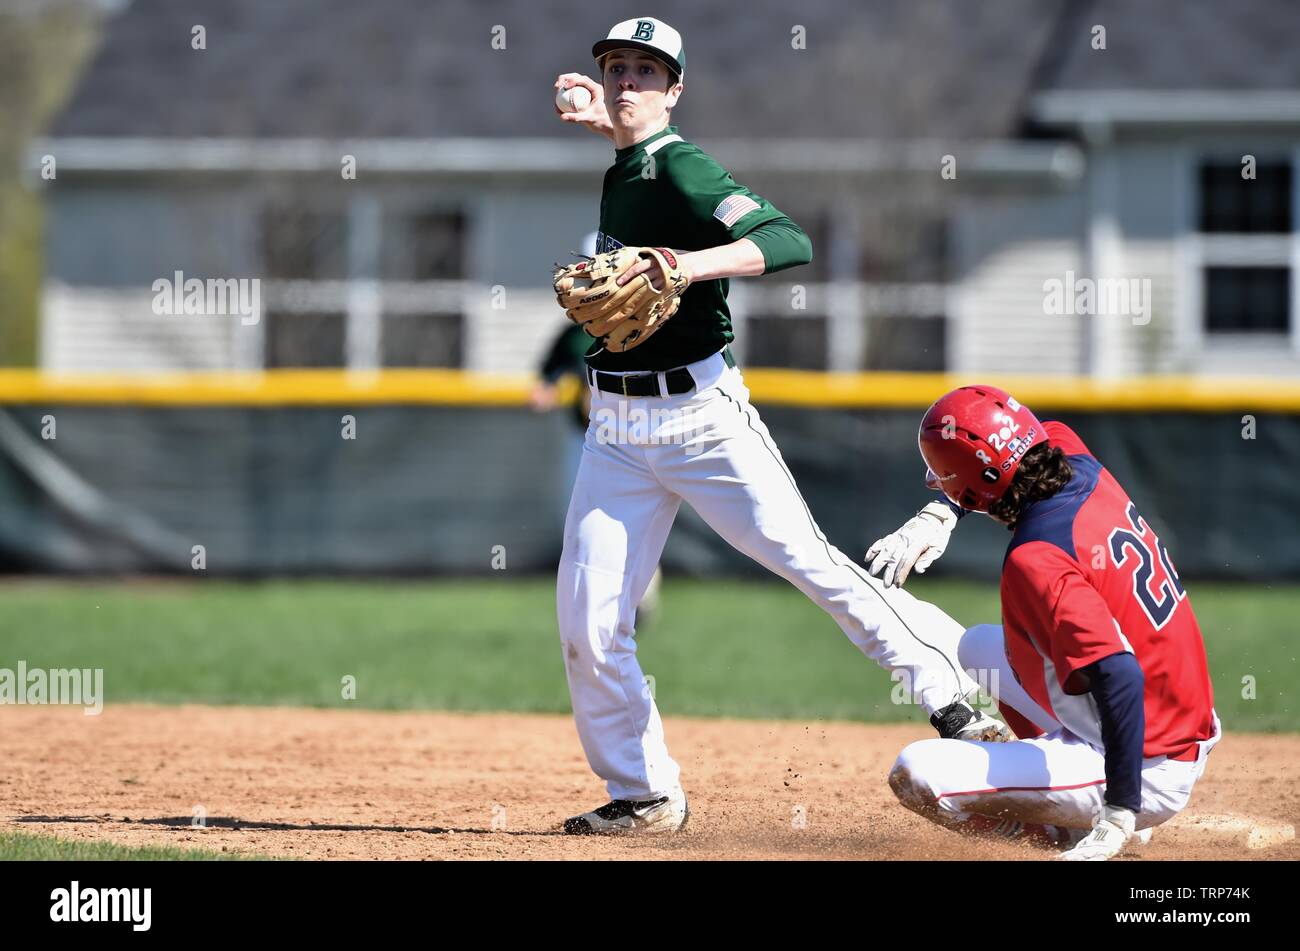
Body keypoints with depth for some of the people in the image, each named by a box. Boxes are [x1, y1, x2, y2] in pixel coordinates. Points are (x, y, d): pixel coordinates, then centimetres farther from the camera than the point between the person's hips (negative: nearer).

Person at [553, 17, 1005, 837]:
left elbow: (790, 243, -28)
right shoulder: (622, 172, 13)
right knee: (588, 625, -1)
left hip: (700, 413, -7)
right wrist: (603, 125, 26)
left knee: (806, 558, -11)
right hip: (619, 428, 7)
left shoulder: (683, 171, -12)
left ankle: (957, 698, -1)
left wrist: (695, 264, -40)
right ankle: (644, 795, 10)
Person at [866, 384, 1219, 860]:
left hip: (1148, 778, -9)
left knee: (916, 773, -18)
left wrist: (1118, 815, -37)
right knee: (979, 646, 27)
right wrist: (937, 516, 9)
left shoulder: (1035, 562, -28)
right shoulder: (1084, 469, -4)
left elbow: (1120, 678, -38)